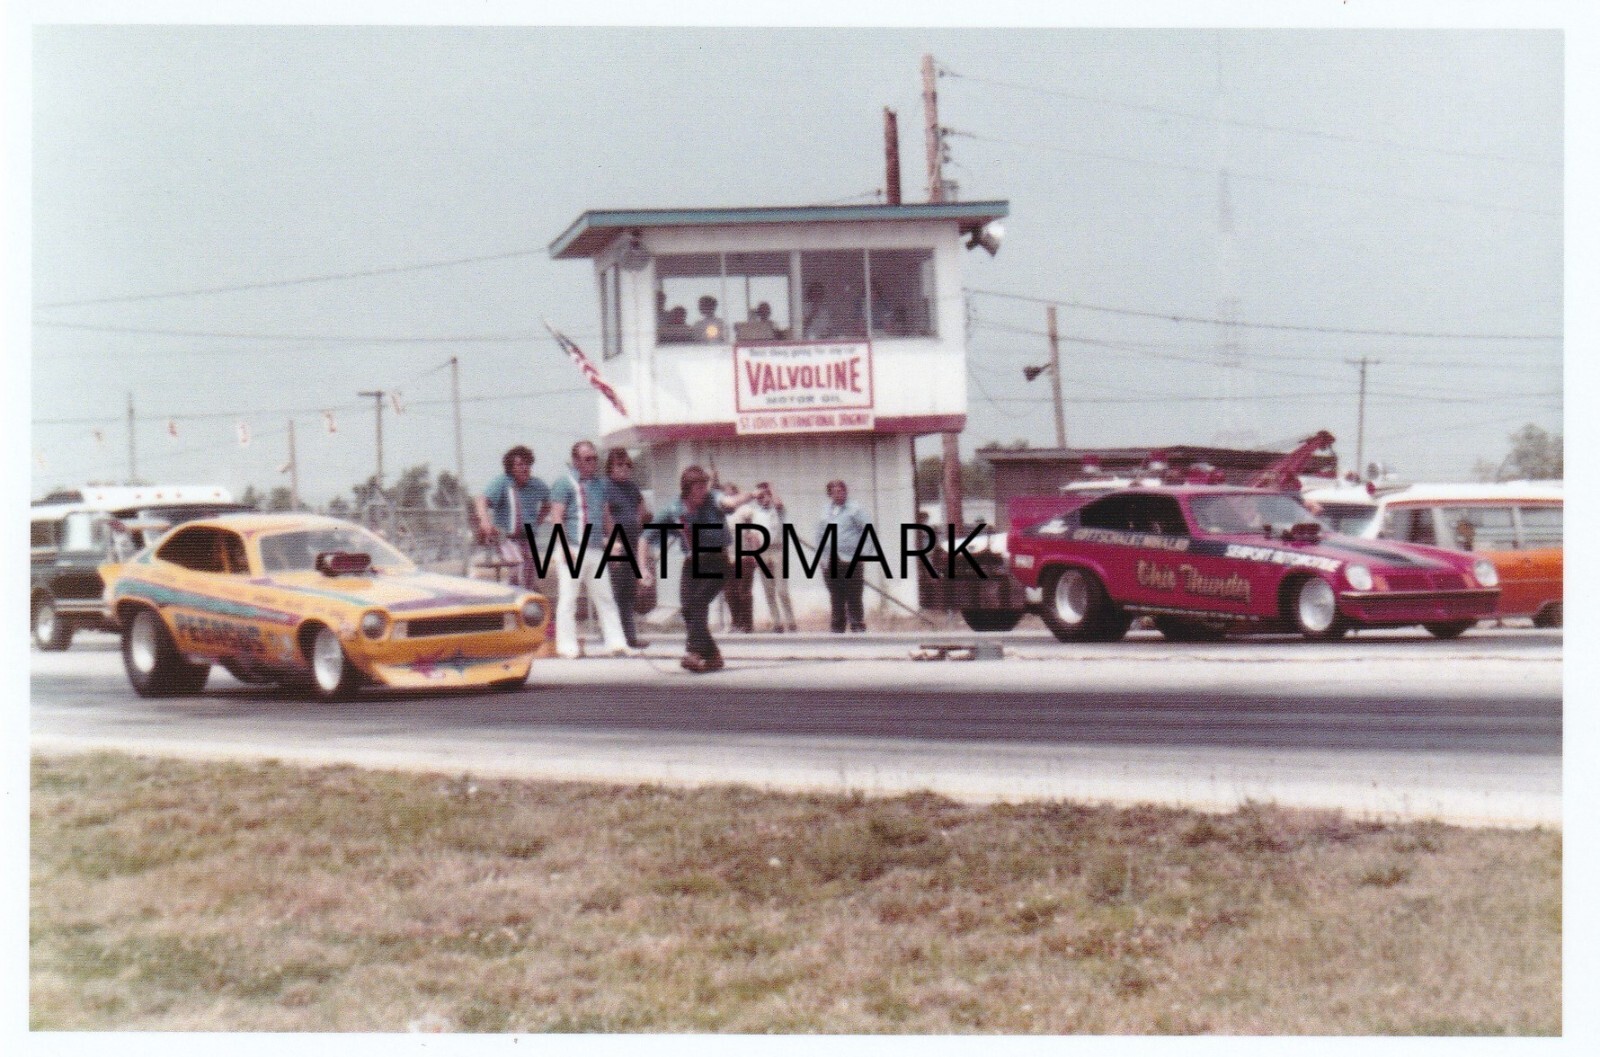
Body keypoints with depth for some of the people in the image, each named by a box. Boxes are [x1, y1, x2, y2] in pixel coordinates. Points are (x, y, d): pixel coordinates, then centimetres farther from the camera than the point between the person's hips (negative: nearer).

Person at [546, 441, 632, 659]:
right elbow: (557, 517, -10)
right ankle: (567, 646, -3)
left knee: (605, 599, 7)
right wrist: (565, 548, -18)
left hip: (596, 550, 7)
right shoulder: (565, 483, -4)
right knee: (568, 598, -4)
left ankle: (616, 643, 9)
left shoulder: (599, 484, 18)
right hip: (572, 550, -7)